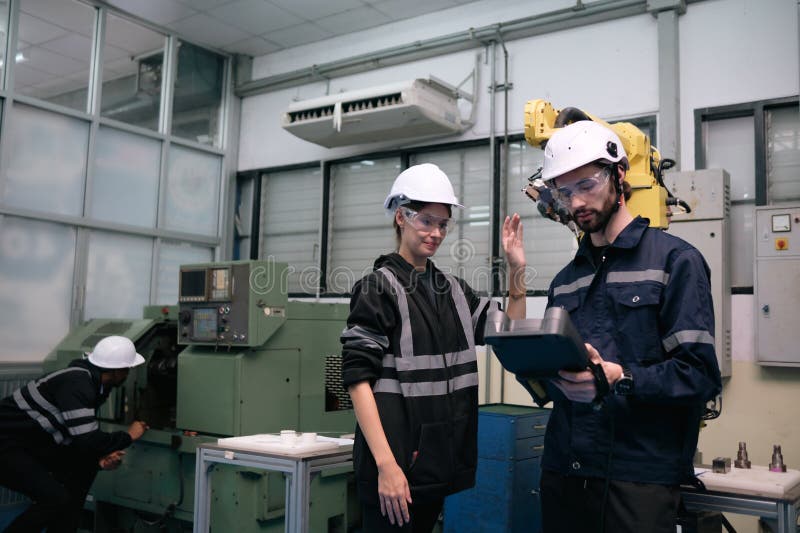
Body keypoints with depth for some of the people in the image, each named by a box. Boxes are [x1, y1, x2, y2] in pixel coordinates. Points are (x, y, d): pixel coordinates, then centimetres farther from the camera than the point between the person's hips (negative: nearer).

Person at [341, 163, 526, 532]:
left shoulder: (453, 290, 11)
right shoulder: (379, 287, -8)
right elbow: (358, 379, -14)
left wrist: (517, 270, -1)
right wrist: (386, 464, -22)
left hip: (441, 461, 6)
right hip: (396, 461, -6)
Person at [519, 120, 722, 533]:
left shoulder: (675, 260, -2)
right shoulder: (564, 281, 15)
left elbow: (699, 375, -11)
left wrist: (619, 377, -25)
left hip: (639, 478, -5)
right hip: (562, 472, 5)